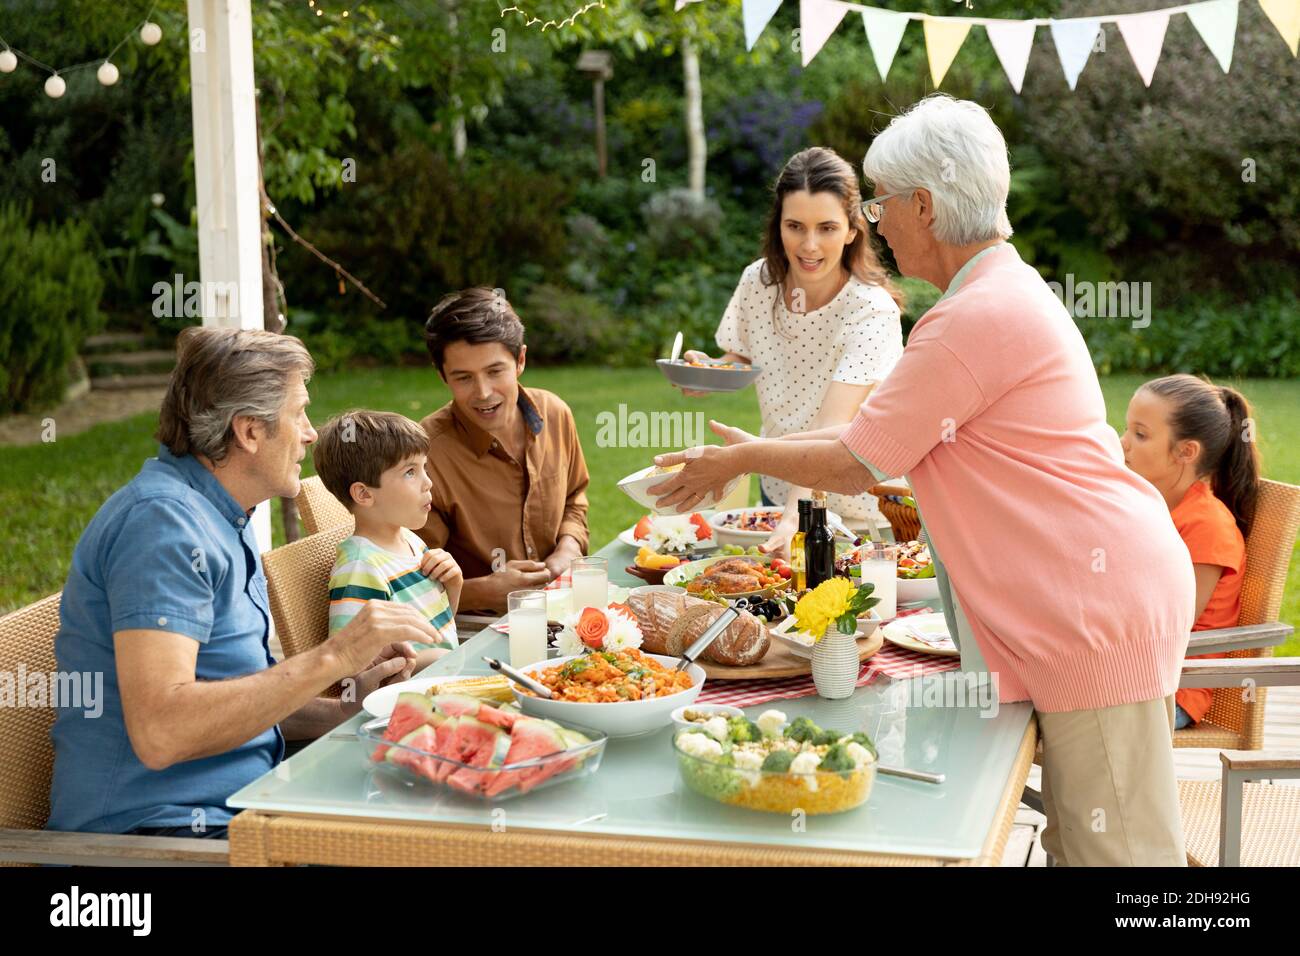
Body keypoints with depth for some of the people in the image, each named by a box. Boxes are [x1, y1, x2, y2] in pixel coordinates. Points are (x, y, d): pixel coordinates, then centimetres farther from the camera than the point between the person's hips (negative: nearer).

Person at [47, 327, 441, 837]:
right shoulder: (164, 521, -17)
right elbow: (159, 733, -28)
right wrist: (333, 657, -26)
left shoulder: (222, 518, 17)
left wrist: (346, 709, 4)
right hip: (159, 829, -10)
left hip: (236, 809, 10)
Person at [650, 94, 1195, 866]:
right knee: (1077, 836, 15)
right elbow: (880, 433, 23)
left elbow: (857, 466, -12)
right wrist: (755, 452, 24)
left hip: (1098, 603, -10)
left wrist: (740, 460, 3)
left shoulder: (979, 317, -19)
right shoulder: (1005, 293, 15)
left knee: (1113, 847, -2)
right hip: (1084, 600, 10)